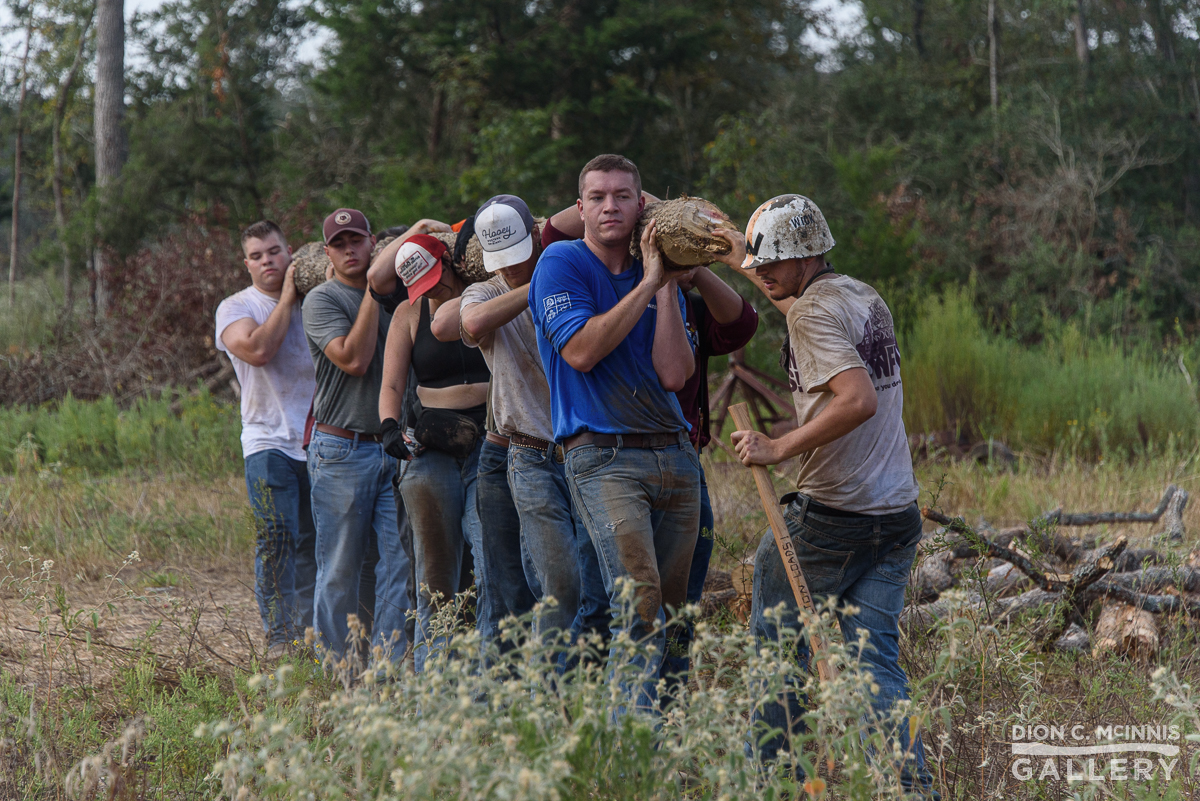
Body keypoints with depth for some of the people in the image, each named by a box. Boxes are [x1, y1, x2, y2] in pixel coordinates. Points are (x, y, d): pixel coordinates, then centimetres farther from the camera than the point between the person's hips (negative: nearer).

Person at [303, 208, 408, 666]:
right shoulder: (322, 300, -1)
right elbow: (353, 358, -15)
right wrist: (372, 292, -9)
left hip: (396, 446, 4)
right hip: (341, 451, -4)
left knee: (401, 560, -4)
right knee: (340, 570, 1)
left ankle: (389, 667, -1)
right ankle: (335, 669, 10)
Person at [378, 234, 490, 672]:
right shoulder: (410, 314, 11)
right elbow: (392, 386, 8)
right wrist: (391, 427, -11)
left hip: (491, 442, -2)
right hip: (431, 448, 2)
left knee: (492, 562, -12)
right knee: (436, 573, 1)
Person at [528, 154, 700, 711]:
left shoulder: (660, 280, 15)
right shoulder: (563, 264, 1)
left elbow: (674, 374, 1)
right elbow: (581, 351, -14)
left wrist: (666, 286, -3)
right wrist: (647, 283, -10)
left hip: (675, 456, 6)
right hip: (602, 457, -6)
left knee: (670, 613, 5)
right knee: (641, 608, -20)